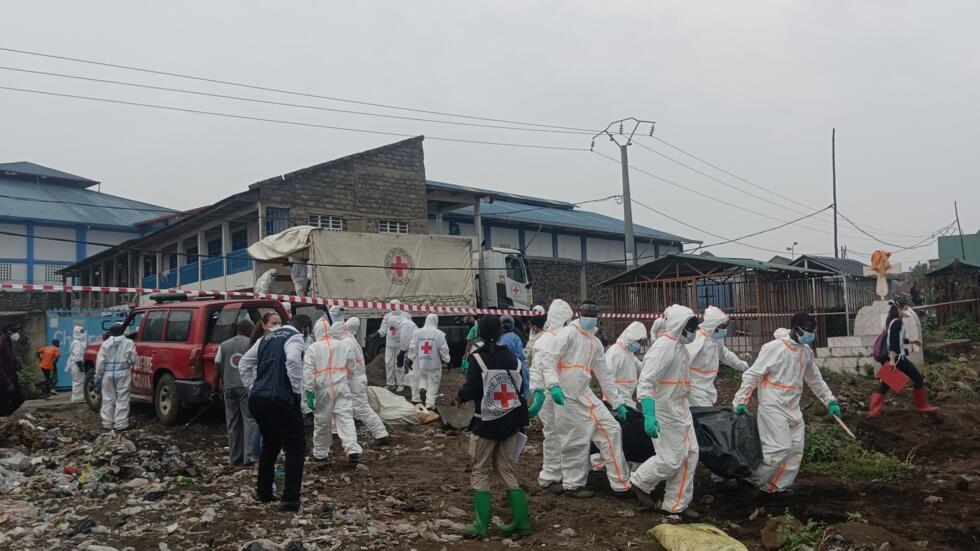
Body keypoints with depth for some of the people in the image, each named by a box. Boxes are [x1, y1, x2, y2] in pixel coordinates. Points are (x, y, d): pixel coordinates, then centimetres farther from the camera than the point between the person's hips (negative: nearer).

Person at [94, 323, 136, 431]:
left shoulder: (105, 343, 2)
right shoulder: (129, 342, -2)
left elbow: (100, 361, -1)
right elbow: (133, 359, -5)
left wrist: (98, 375, 4)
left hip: (108, 373, 2)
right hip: (123, 373, -2)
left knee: (108, 399, 11)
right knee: (122, 399, 1)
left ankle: (107, 423, 15)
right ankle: (121, 424, -1)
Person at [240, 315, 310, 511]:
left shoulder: (267, 337, 19)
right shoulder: (295, 337, -4)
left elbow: (243, 364, 21)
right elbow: (293, 360, -25)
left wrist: (252, 388, 19)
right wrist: (297, 388, -14)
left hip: (257, 398, 8)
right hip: (280, 399, -8)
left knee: (270, 444, 24)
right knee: (295, 447, 3)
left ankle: (263, 492, 30)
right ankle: (290, 498, 0)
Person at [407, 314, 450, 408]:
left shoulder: (417, 333, -3)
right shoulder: (439, 334, -9)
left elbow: (412, 348, 2)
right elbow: (444, 350, -6)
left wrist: (411, 359, 14)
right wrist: (446, 360, 7)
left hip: (420, 362, 2)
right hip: (434, 364, -2)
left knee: (421, 378, 25)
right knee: (433, 384, 9)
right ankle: (429, 404, 6)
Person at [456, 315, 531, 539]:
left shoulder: (478, 358, -13)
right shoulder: (511, 357, 3)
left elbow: (470, 390, -17)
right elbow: (520, 389, 7)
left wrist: (459, 398, 5)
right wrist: (521, 419, 15)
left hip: (486, 423, -5)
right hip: (511, 421, 5)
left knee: (480, 471, 7)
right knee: (506, 469, 14)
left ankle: (481, 525, 4)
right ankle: (521, 522, 11)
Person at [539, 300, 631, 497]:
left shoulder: (595, 342, 15)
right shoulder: (568, 333, -8)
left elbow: (604, 375, 19)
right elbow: (547, 358, -17)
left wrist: (617, 402, 17)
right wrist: (553, 384, -30)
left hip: (586, 395, 8)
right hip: (567, 397, -8)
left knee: (611, 429, 4)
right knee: (576, 442, -1)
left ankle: (621, 482, 11)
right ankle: (573, 485, 15)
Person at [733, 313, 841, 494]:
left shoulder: (806, 351, 7)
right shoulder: (774, 348, -17)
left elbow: (814, 379, 23)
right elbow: (753, 375, -15)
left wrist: (830, 400, 22)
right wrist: (741, 401, -18)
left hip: (793, 408, 8)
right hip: (773, 406, -8)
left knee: (796, 449, 6)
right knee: (780, 447, -13)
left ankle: (776, 486, 17)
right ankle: (752, 478, 3)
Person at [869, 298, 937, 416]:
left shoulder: (891, 321, 14)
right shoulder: (897, 322, -14)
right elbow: (893, 342, -25)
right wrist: (893, 360, -32)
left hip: (890, 357, 9)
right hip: (897, 357, -9)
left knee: (885, 384, 5)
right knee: (918, 378, 7)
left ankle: (874, 410, -4)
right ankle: (922, 406, 18)